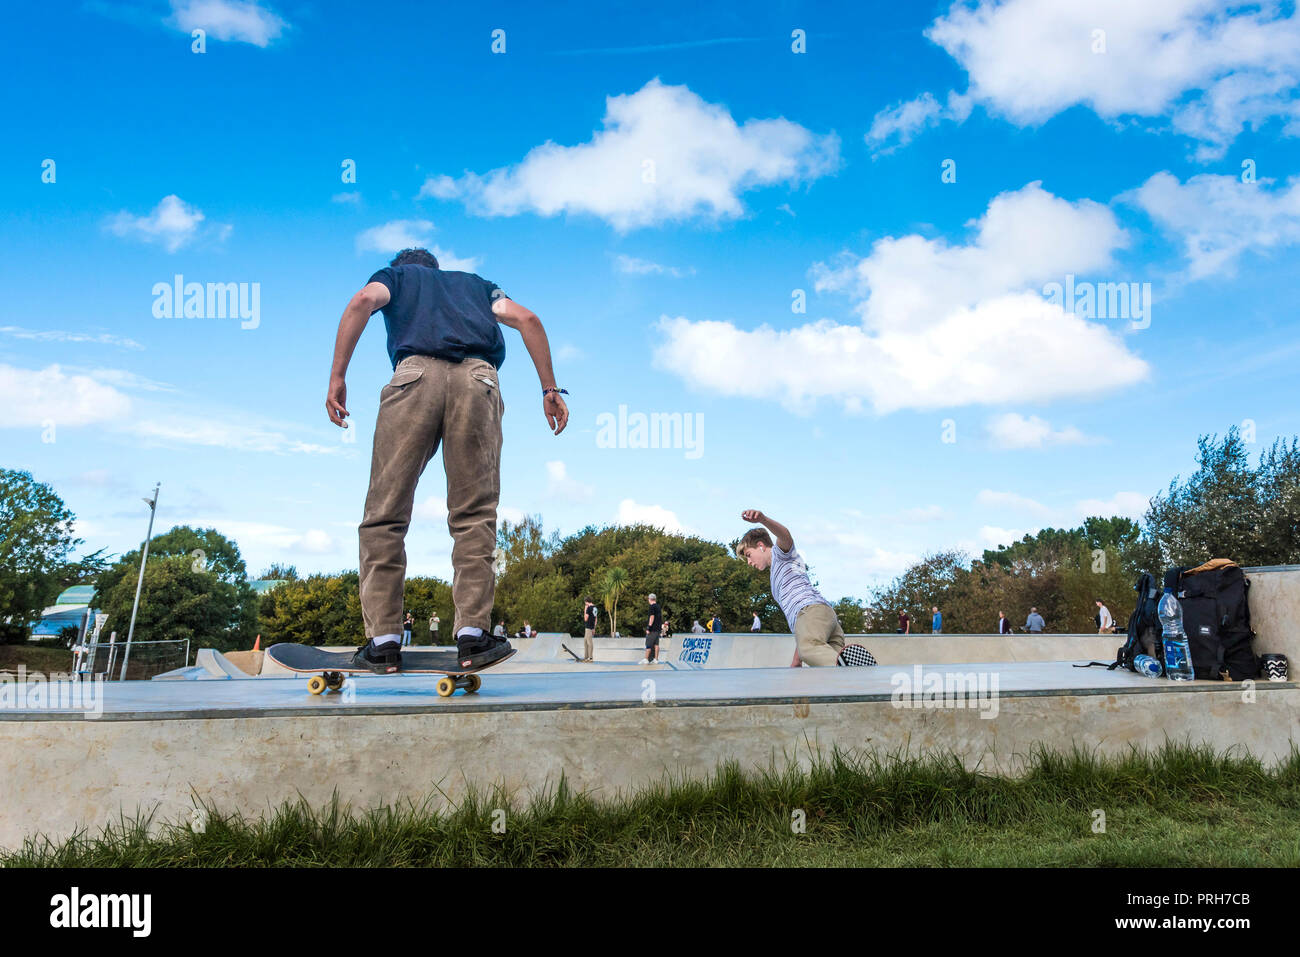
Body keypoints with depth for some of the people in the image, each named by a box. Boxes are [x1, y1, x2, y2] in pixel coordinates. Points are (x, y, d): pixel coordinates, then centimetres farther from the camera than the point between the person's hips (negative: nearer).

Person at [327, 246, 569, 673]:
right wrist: (550, 389, 15)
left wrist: (337, 378, 0)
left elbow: (363, 301, 7)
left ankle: (383, 641, -3)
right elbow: (527, 320, 19)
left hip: (416, 373, -1)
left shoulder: (394, 275, 32)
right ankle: (473, 635, -5)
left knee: (385, 514, 2)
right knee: (474, 515, 4)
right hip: (478, 380, 2)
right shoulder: (474, 282, 38)